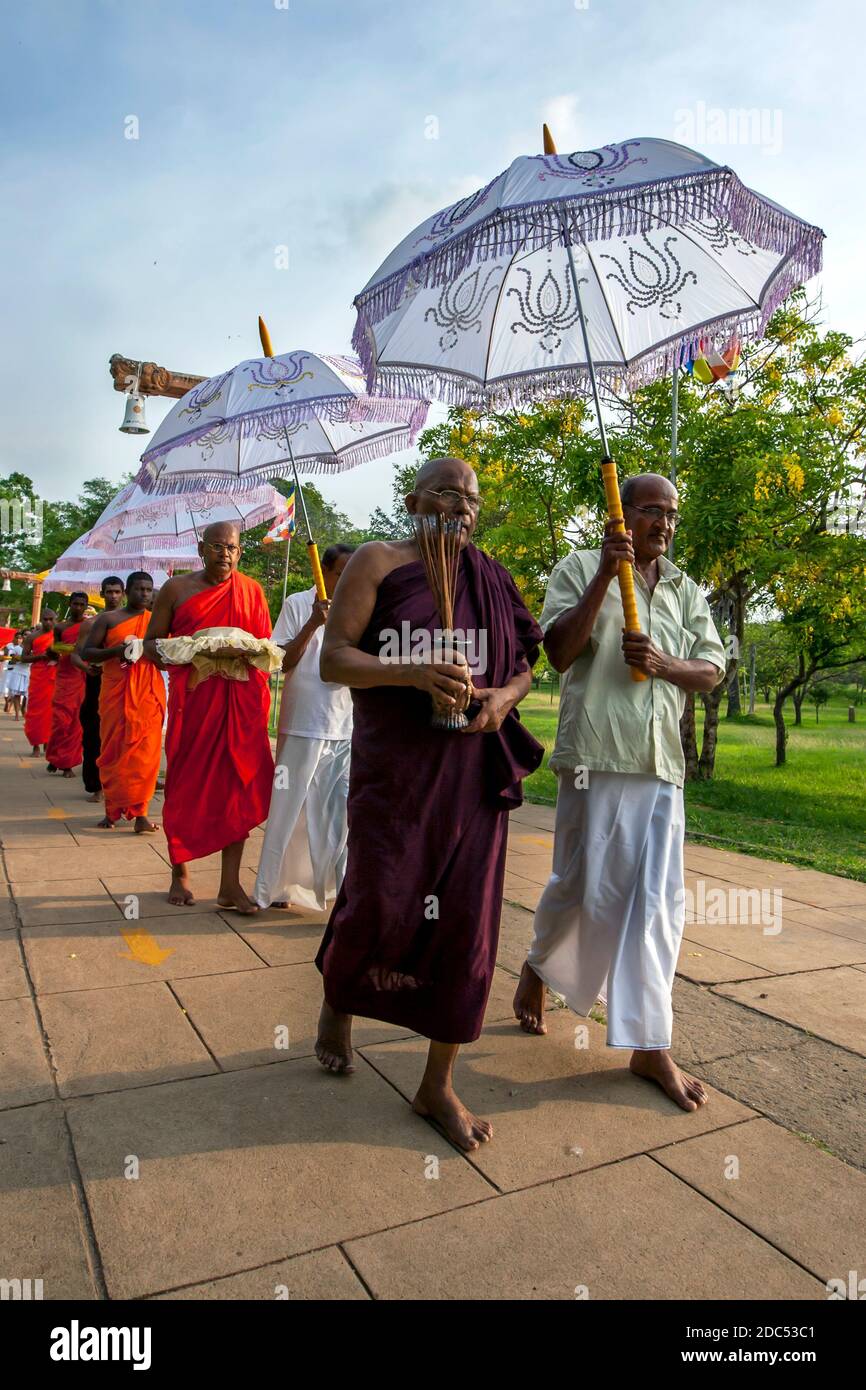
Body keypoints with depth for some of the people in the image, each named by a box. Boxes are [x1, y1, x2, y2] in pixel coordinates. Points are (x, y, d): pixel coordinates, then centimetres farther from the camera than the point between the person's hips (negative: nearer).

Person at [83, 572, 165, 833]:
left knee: (145, 751, -6)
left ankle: (140, 811, -6)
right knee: (113, 749, 1)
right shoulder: (108, 619, 8)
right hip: (115, 692, 0)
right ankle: (113, 809, 12)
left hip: (149, 694, 0)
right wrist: (116, 650, -14)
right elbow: (87, 653, 4)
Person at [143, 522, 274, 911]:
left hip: (242, 700, 1)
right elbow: (151, 643, 7)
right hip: (192, 699, -1)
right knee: (187, 784, 5)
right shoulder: (177, 589, 6)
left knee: (237, 784, -1)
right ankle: (180, 873, 22)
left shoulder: (252, 591, 10)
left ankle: (230, 883, 4)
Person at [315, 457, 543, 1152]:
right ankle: (337, 1002, 35)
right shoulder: (378, 561, 0)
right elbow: (333, 658, -7)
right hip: (392, 765, -4)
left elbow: (524, 665, 18)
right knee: (380, 905, -3)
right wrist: (416, 672, -22)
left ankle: (439, 1083, 20)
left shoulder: (491, 578, 13)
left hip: (472, 771, 4)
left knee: (467, 922, 3)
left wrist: (505, 696, -6)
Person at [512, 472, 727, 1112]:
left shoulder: (686, 590, 17)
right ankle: (538, 968, 35)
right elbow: (559, 652, -7)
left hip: (662, 763, 4)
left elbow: (713, 670, 13)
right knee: (583, 887, 3)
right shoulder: (580, 568, 4)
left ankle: (650, 1045, 13)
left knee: (658, 902, 3)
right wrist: (605, 576, -15)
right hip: (596, 754, -4)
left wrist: (663, 663, -8)